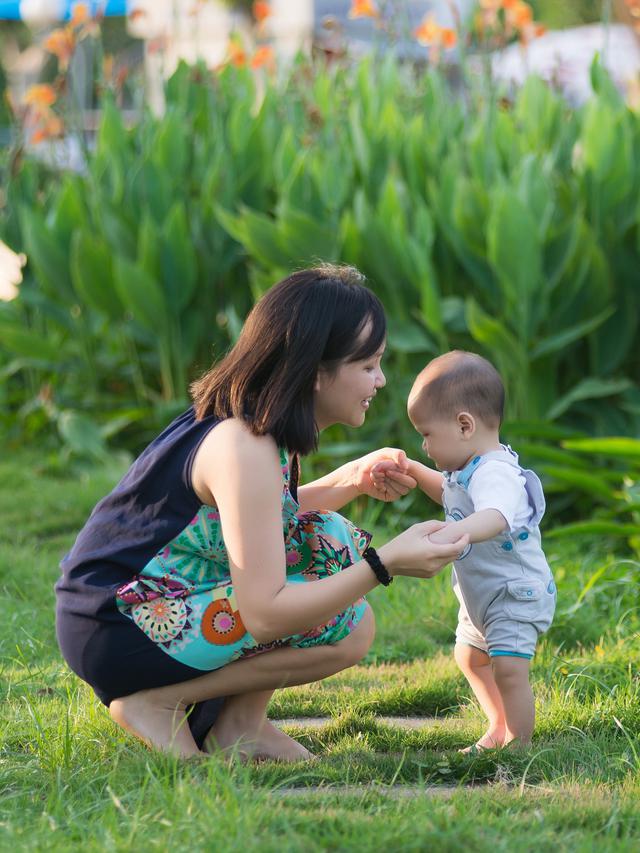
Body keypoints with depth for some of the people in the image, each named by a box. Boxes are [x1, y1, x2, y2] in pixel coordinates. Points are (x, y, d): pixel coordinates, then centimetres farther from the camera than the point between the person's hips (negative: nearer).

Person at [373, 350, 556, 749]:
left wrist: (452, 533, -69)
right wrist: (414, 472, 15)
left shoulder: (496, 473, -30)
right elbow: (451, 493, 29)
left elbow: (495, 517, -52)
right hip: (481, 597, 11)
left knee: (509, 668, -22)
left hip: (516, 595, -11)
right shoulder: (469, 469, 4)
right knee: (470, 658, 26)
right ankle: (500, 728, 42)